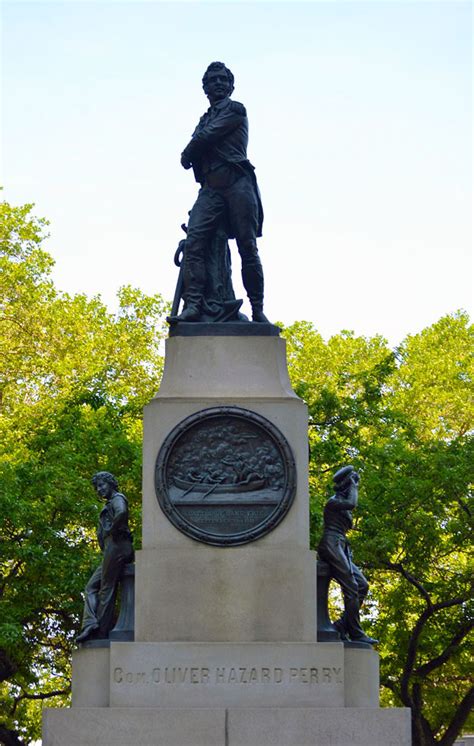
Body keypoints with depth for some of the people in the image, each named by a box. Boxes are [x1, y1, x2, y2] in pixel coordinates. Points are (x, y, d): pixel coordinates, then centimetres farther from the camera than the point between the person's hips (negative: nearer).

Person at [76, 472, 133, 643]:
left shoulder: (117, 498, -1)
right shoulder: (109, 505, 29)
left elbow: (122, 513, -25)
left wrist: (113, 530, -13)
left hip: (116, 546, -10)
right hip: (111, 550, 10)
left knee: (107, 588, -11)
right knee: (92, 586, 4)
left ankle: (102, 632, -13)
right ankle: (90, 625, -10)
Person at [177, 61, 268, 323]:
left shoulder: (235, 110, 7)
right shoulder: (205, 119, 28)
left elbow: (204, 138, -2)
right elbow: (194, 149, 15)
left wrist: (188, 154, 11)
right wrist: (190, 156, -5)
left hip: (237, 183, -5)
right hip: (211, 188, 5)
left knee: (247, 247, -7)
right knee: (194, 240, -15)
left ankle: (258, 309, -6)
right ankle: (192, 304, -23)